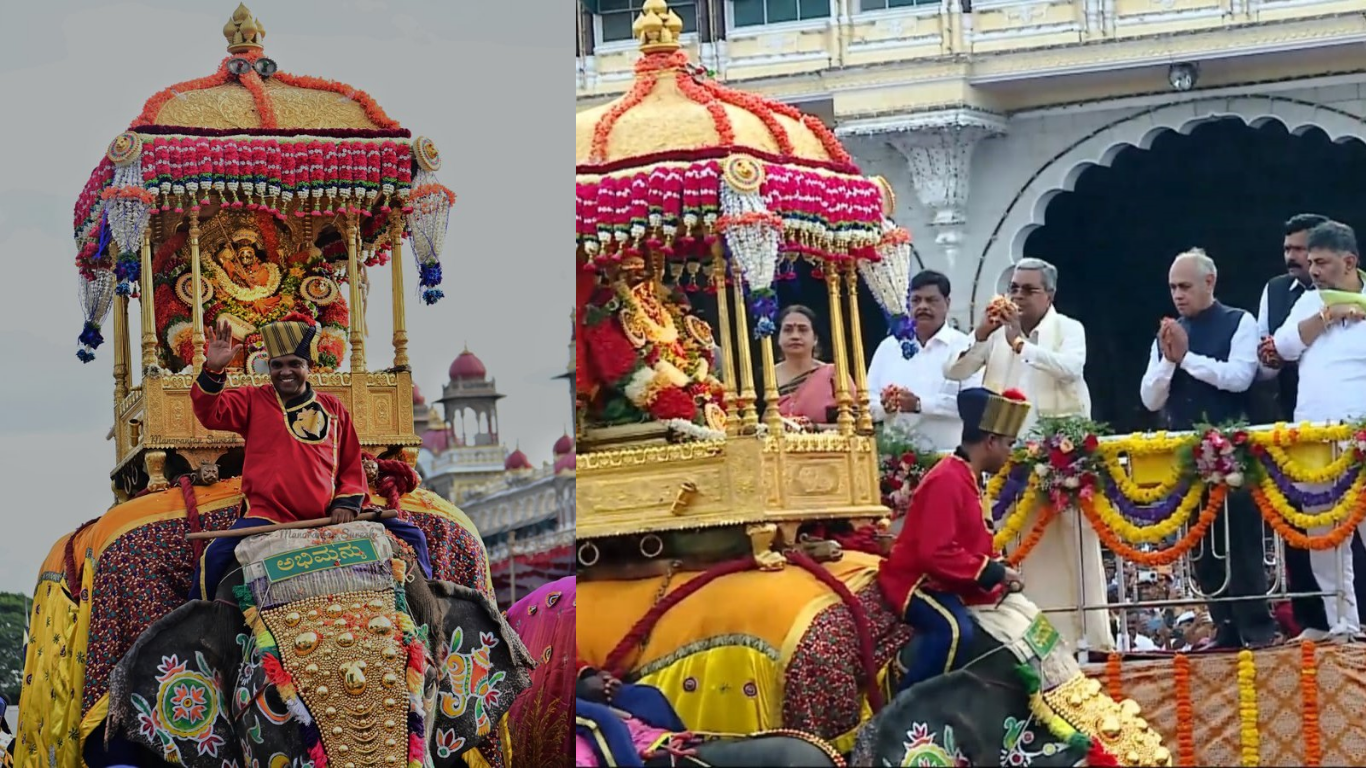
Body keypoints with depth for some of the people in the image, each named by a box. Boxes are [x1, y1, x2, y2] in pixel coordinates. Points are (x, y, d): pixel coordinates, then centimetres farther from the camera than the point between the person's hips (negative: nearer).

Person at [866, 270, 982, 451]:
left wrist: (920, 404, -17)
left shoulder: (964, 346, 2)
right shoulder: (888, 347, 15)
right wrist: (885, 406, -10)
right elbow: (868, 403, 13)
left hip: (947, 455, -3)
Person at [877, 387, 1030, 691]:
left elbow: (973, 546, 21)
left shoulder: (966, 479, 13)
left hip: (946, 583, 11)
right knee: (956, 630, -37)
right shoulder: (946, 482, -20)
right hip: (917, 583, -11)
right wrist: (994, 572, -22)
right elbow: (935, 554, -27)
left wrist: (1000, 571, 4)